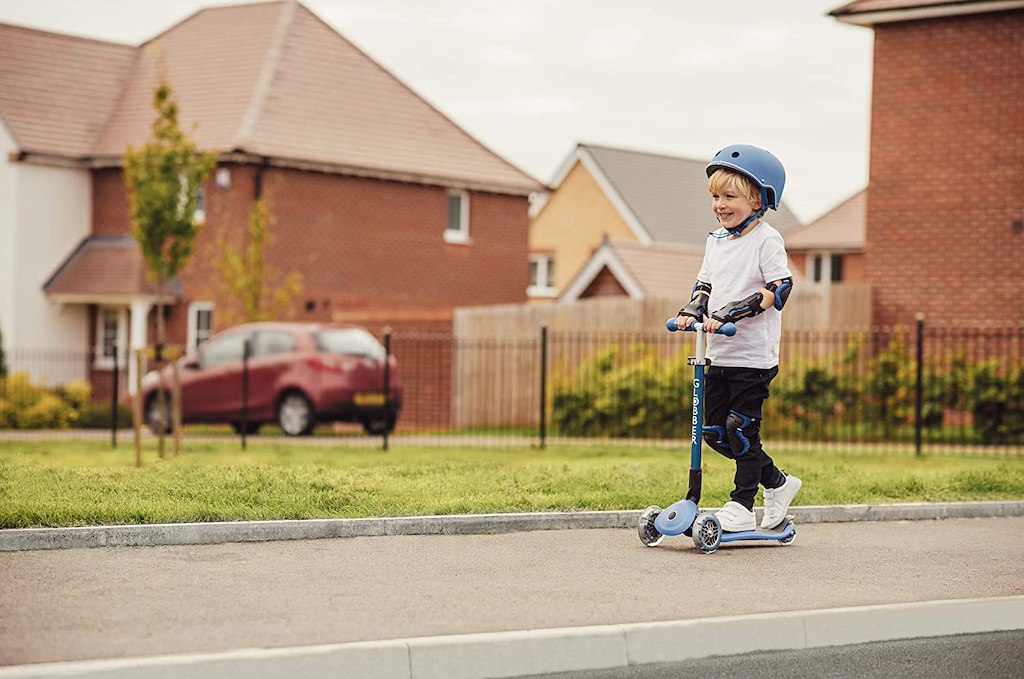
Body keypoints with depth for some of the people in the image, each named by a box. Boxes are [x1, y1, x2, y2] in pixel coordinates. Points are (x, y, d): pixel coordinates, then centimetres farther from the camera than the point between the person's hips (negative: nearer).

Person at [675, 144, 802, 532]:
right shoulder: (716, 239, 13)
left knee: (741, 427, -6)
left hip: (754, 355, -8)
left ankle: (743, 506, 6)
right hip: (719, 354, 8)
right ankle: (777, 483, 22)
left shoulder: (766, 240, -10)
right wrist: (692, 310, -2)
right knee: (714, 431, 7)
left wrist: (730, 313, -25)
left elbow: (779, 290, -19)